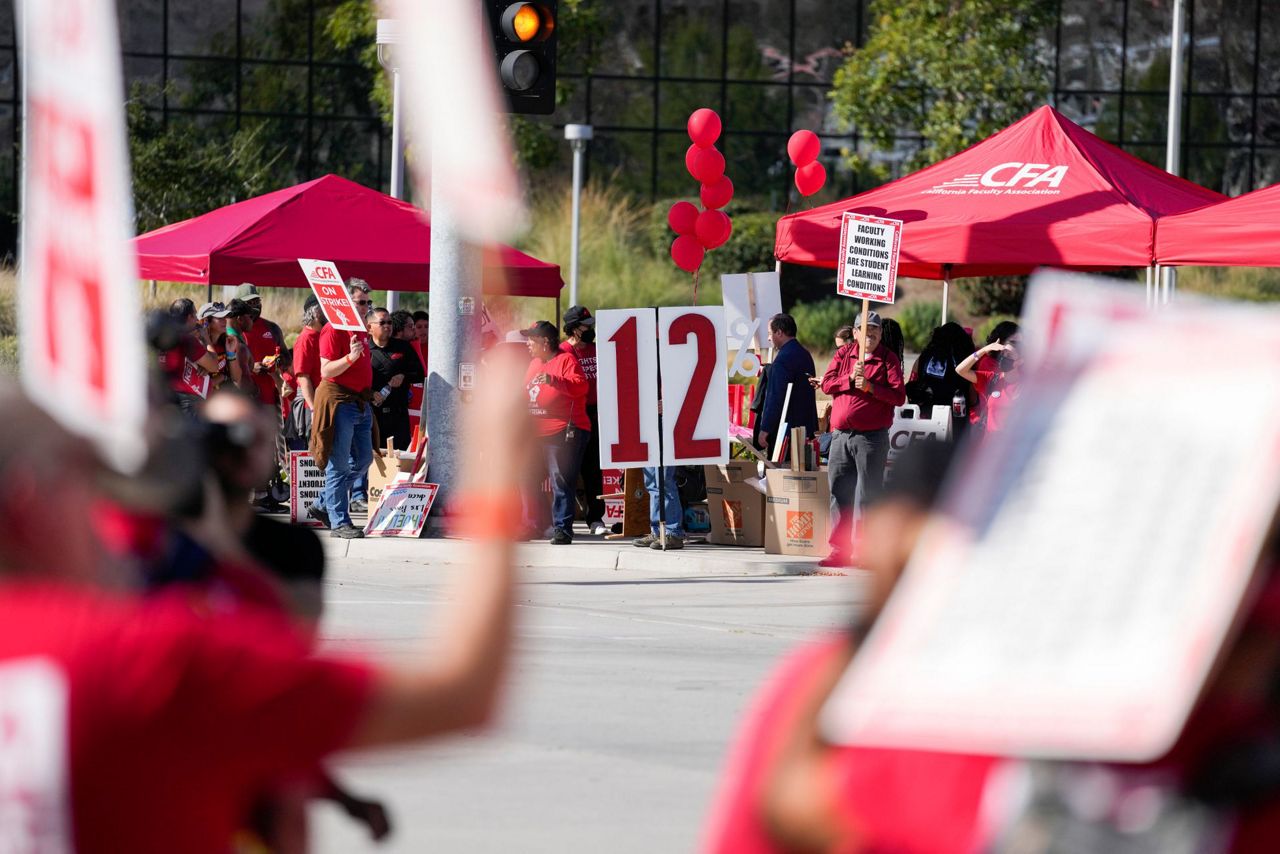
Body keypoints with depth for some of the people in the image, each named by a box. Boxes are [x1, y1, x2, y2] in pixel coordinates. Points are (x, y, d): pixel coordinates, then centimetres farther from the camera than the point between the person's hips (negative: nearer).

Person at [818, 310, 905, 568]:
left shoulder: (888, 359, 1)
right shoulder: (843, 354, 12)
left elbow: (898, 396, -8)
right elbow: (827, 384, 3)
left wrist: (870, 387, -17)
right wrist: (851, 378, -11)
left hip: (872, 437, -4)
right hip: (841, 435, 4)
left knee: (866, 496, -4)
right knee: (839, 493, 6)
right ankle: (840, 550, 13)